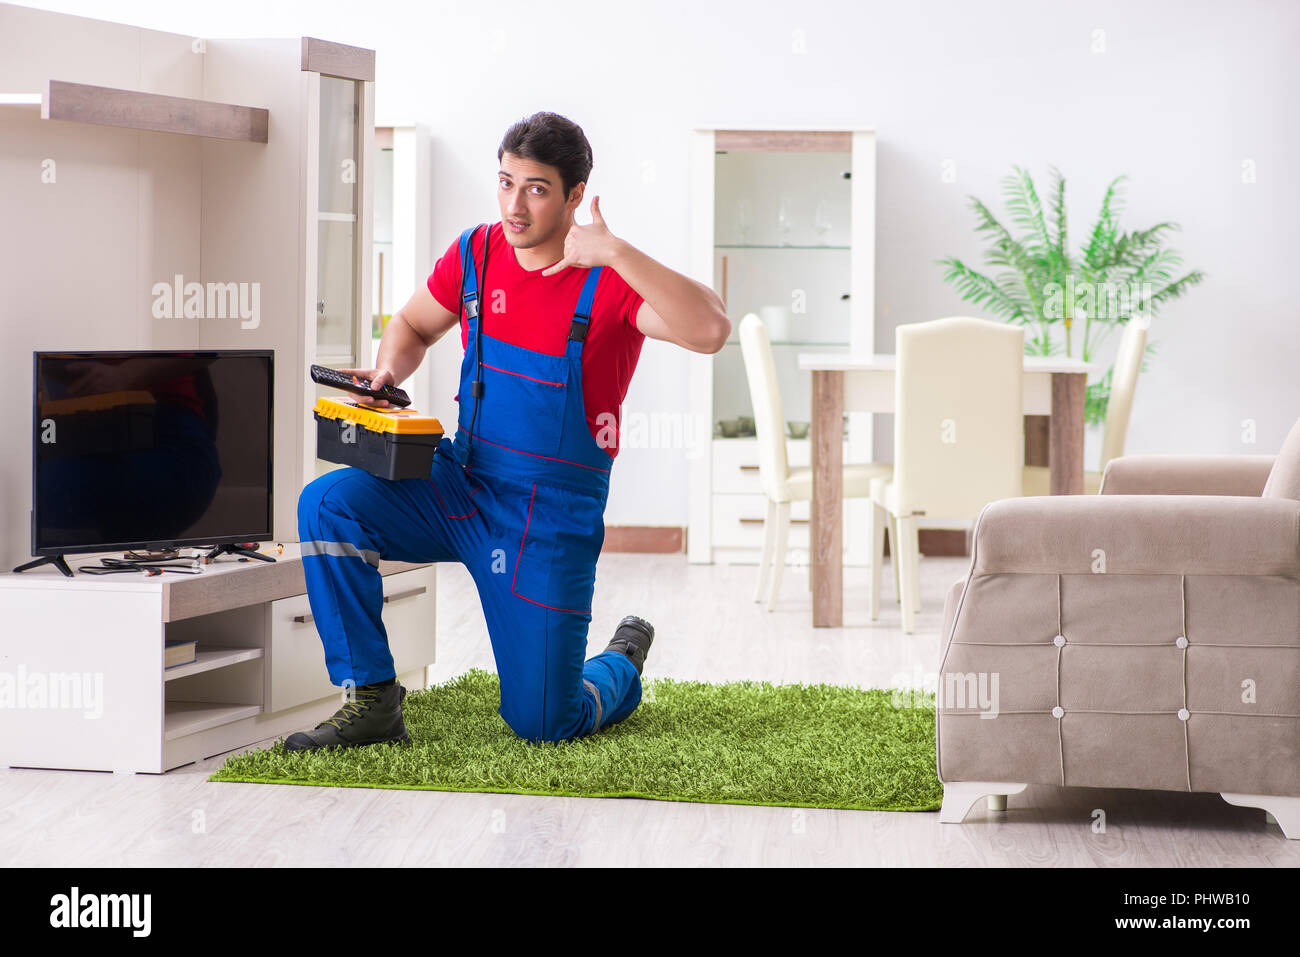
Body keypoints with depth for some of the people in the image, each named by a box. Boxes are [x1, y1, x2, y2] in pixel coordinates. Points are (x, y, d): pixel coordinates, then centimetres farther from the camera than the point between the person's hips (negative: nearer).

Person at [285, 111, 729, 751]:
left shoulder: (611, 281, -15)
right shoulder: (477, 252, -1)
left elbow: (709, 331, -34)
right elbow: (413, 325, 18)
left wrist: (616, 253, -39)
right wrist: (388, 373, -5)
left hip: (550, 517, -4)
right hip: (460, 482, 4)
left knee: (542, 725, -1)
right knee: (328, 504, -22)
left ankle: (623, 663, 36)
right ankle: (371, 700, -10)